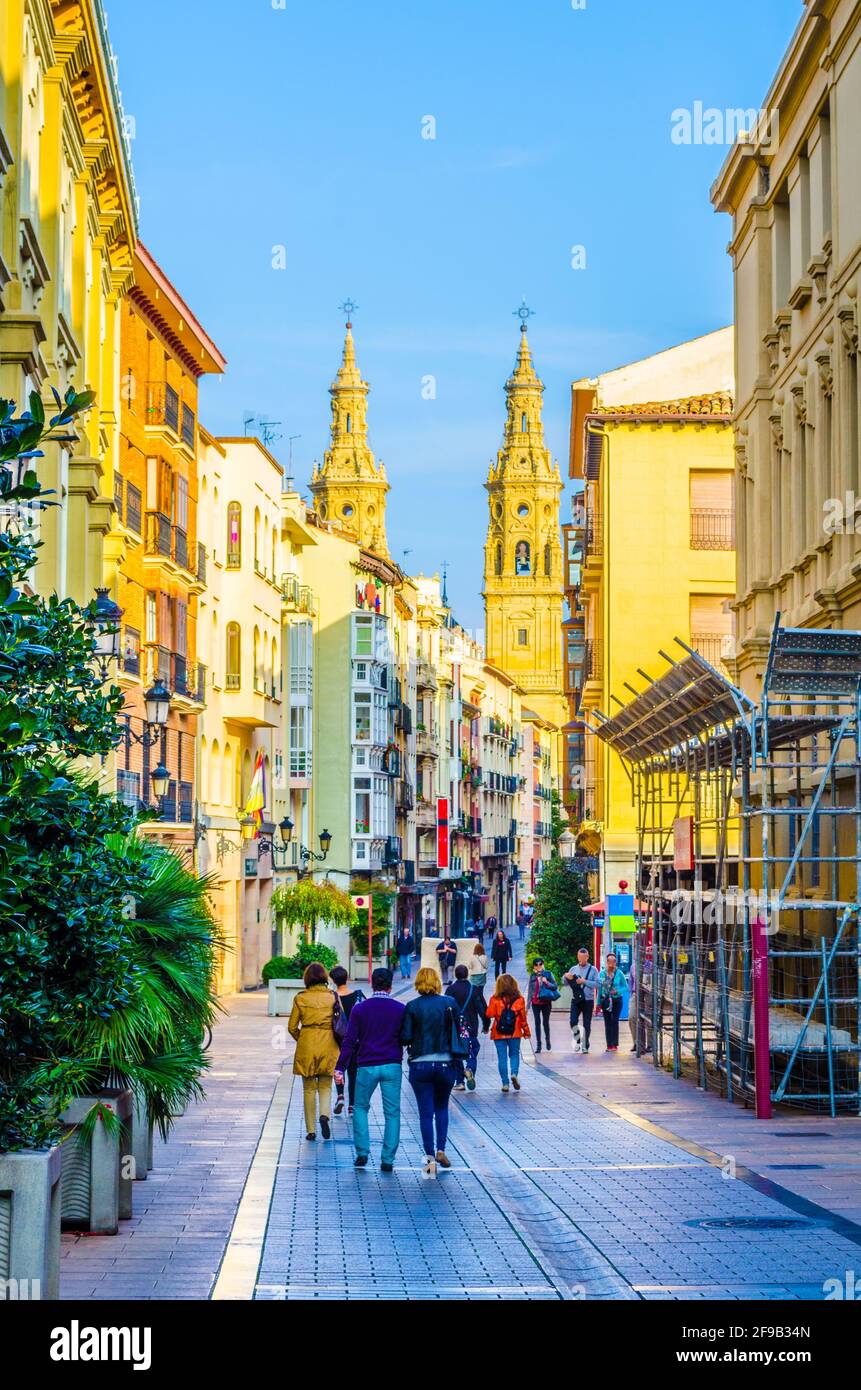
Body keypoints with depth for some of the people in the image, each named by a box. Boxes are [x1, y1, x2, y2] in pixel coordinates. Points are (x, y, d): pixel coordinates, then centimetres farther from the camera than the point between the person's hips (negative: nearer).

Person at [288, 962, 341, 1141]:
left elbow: (292, 1027, 0)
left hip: (306, 1045, 0)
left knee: (309, 1088, 10)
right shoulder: (332, 996, -2)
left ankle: (311, 1130, 9)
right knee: (325, 1086, 12)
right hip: (328, 1044, 0)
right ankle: (324, 1115, -16)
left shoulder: (300, 998, -2)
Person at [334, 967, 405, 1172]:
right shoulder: (400, 1009, 0)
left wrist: (340, 1068, -3)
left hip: (366, 1066, 0)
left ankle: (362, 1152, 7)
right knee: (392, 1113, 6)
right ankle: (388, 1159, 3)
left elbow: (349, 1041, -4)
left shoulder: (359, 1009, -1)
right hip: (392, 1066, 0)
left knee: (361, 1107, 17)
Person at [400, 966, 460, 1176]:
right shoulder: (448, 1003, -3)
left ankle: (430, 1157, -4)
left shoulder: (412, 1007, -6)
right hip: (446, 1063, 1)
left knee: (426, 1113, 3)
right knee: (441, 1107, 20)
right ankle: (441, 1149, 11)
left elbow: (405, 1037, -7)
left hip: (420, 1064, -1)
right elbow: (458, 1031, -4)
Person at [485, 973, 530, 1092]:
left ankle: (505, 1083, 4)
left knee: (502, 1058, 6)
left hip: (499, 1033, -1)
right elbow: (523, 1016, -1)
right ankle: (514, 1073, -8)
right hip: (515, 1033, 1)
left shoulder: (495, 999, -9)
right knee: (514, 1054, 17)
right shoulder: (519, 999, -4)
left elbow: (489, 1014, -12)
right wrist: (526, 1031, 10)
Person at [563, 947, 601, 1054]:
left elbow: (598, 984, -7)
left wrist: (585, 982, -14)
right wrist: (566, 977, -11)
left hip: (588, 1000, -2)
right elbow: (566, 983, 11)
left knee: (586, 1025, 1)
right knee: (573, 1021, -11)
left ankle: (585, 1046, 11)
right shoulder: (573, 969, 11)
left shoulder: (592, 970, 2)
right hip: (575, 1000, 2)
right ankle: (577, 1040, 12)